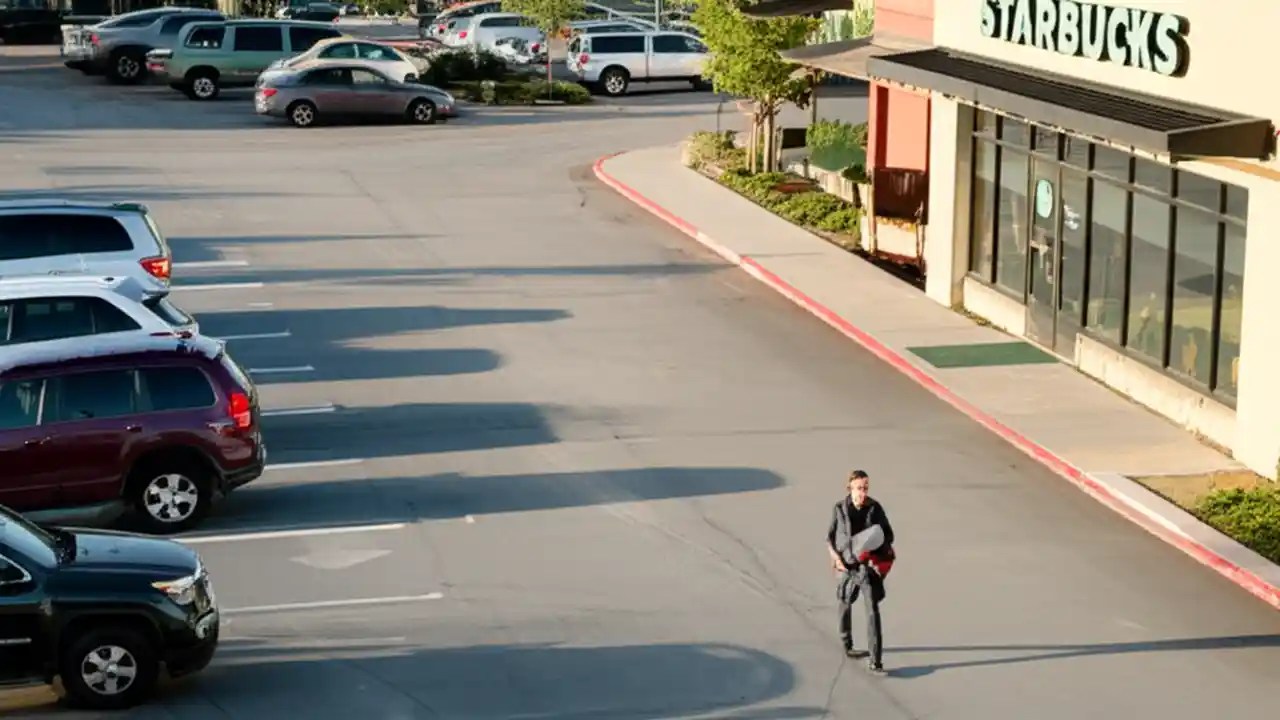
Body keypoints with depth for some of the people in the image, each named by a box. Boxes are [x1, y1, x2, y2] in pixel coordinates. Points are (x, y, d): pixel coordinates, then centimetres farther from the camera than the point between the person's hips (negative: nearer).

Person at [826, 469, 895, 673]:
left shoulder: (875, 508, -6)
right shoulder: (839, 509, -6)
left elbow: (888, 534, 5)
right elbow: (830, 538, 3)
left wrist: (882, 550, -13)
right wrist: (836, 557, -12)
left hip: (870, 565, -1)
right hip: (848, 565, 1)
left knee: (872, 609, -11)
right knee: (846, 604, 20)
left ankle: (874, 661, -11)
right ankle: (846, 644, 47)